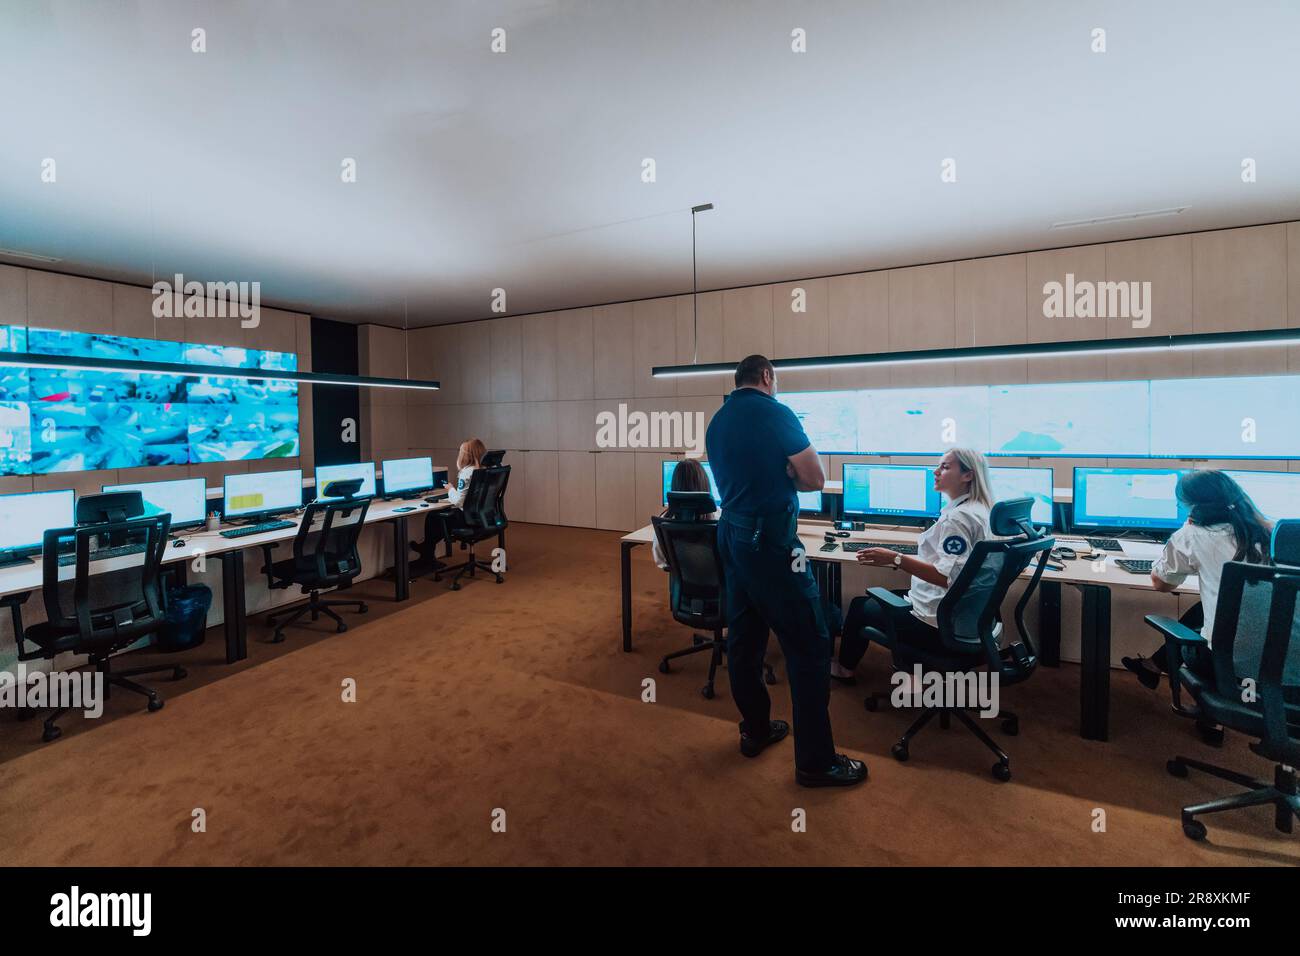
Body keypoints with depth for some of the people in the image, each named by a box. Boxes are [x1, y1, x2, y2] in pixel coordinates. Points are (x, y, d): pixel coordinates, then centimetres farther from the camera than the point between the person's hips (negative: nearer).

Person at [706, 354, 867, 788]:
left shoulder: (716, 423, 11)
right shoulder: (776, 413, -11)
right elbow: (814, 480, -8)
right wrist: (786, 473, 8)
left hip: (732, 535, 9)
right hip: (769, 540, -8)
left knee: (743, 637, 16)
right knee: (808, 644, 1)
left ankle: (755, 729, 30)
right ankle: (816, 760, 10)